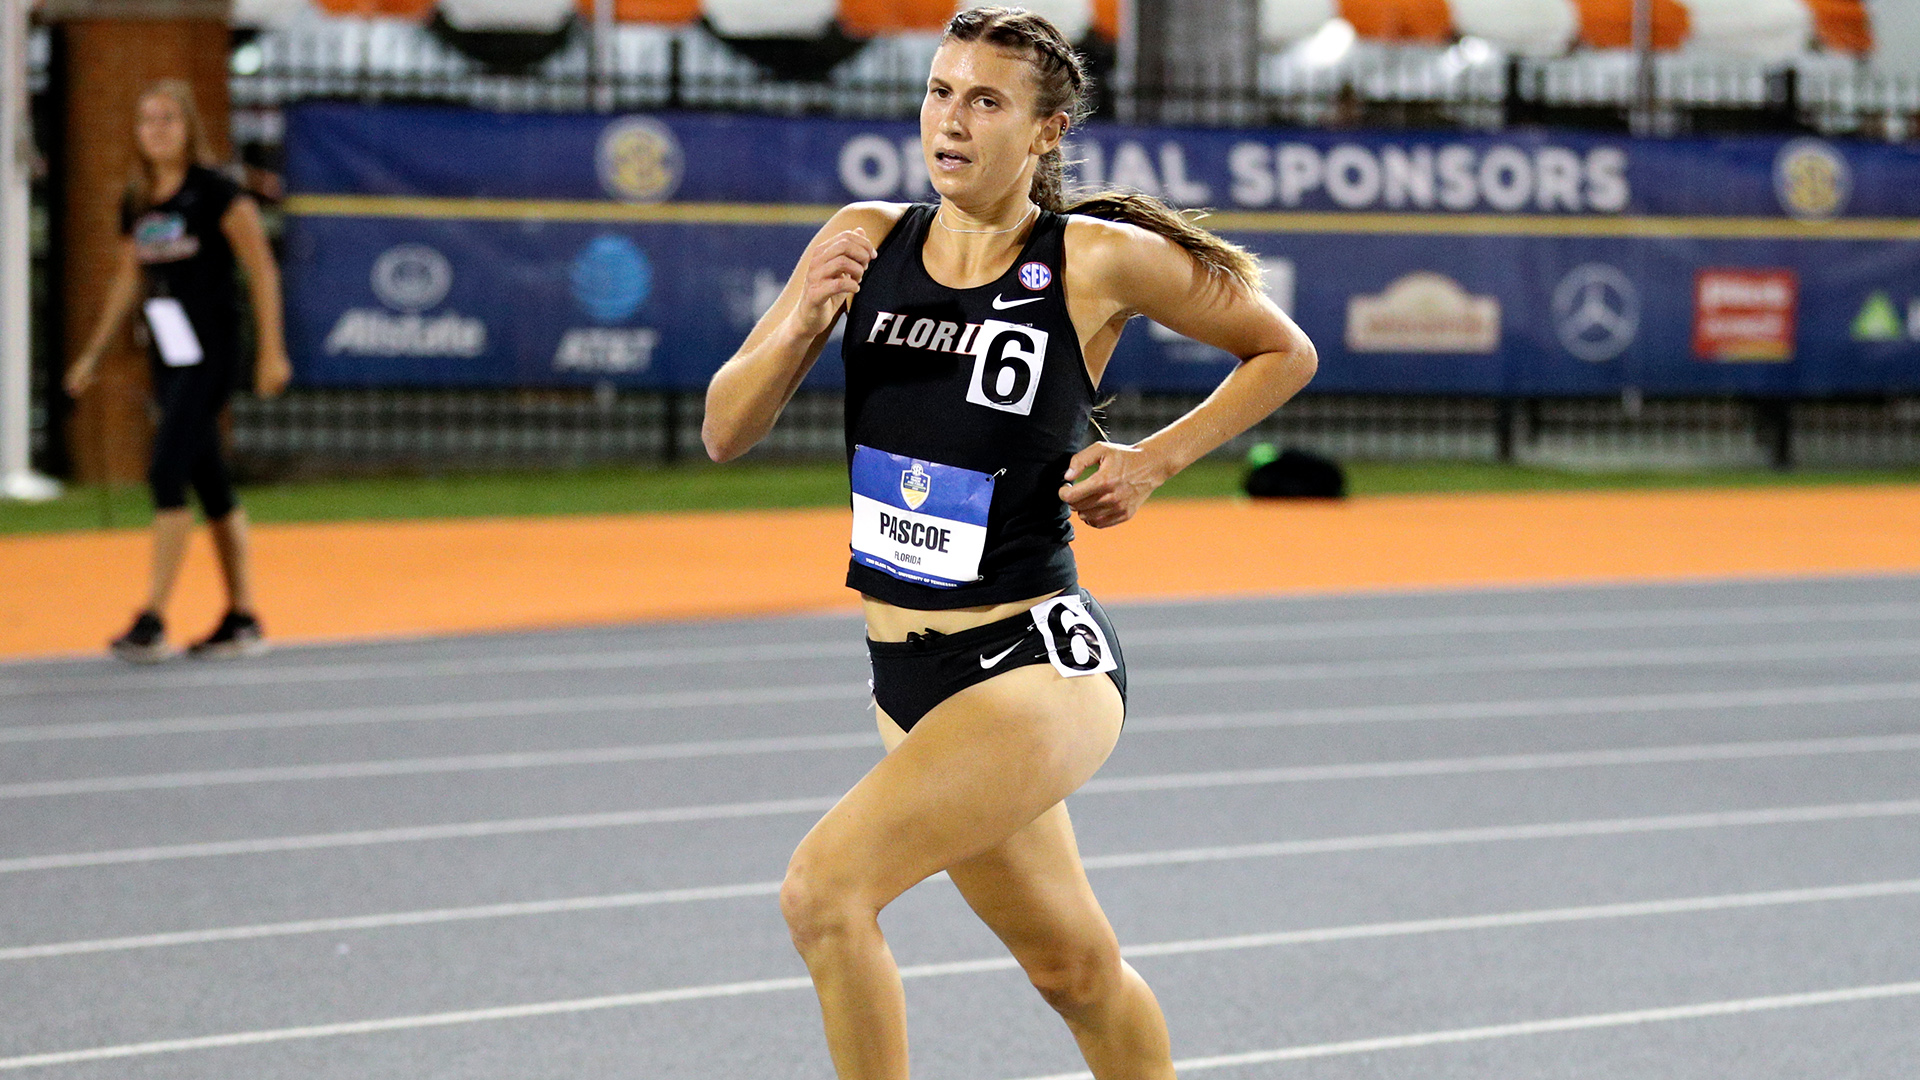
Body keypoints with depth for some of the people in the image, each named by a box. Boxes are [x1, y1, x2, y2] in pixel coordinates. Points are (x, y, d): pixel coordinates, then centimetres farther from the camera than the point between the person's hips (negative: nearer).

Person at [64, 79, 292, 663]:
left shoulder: (214, 192, -9)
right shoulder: (137, 202, 11)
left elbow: (262, 269, -9)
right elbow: (127, 280, 21)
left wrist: (271, 351, -12)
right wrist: (93, 353, 20)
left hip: (209, 351, -7)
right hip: (168, 353, 7)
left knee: (167, 472, -15)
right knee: (210, 484, 10)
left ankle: (152, 619, -16)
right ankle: (242, 618, 16)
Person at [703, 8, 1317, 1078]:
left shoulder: (1101, 259, -11)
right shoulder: (867, 241, 1)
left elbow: (1285, 353, 4)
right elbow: (727, 433, 1)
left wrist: (1152, 462, -7)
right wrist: (797, 326, -18)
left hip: (1038, 666, -6)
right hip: (907, 671, 6)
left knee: (826, 888, -23)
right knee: (1076, 970, 19)